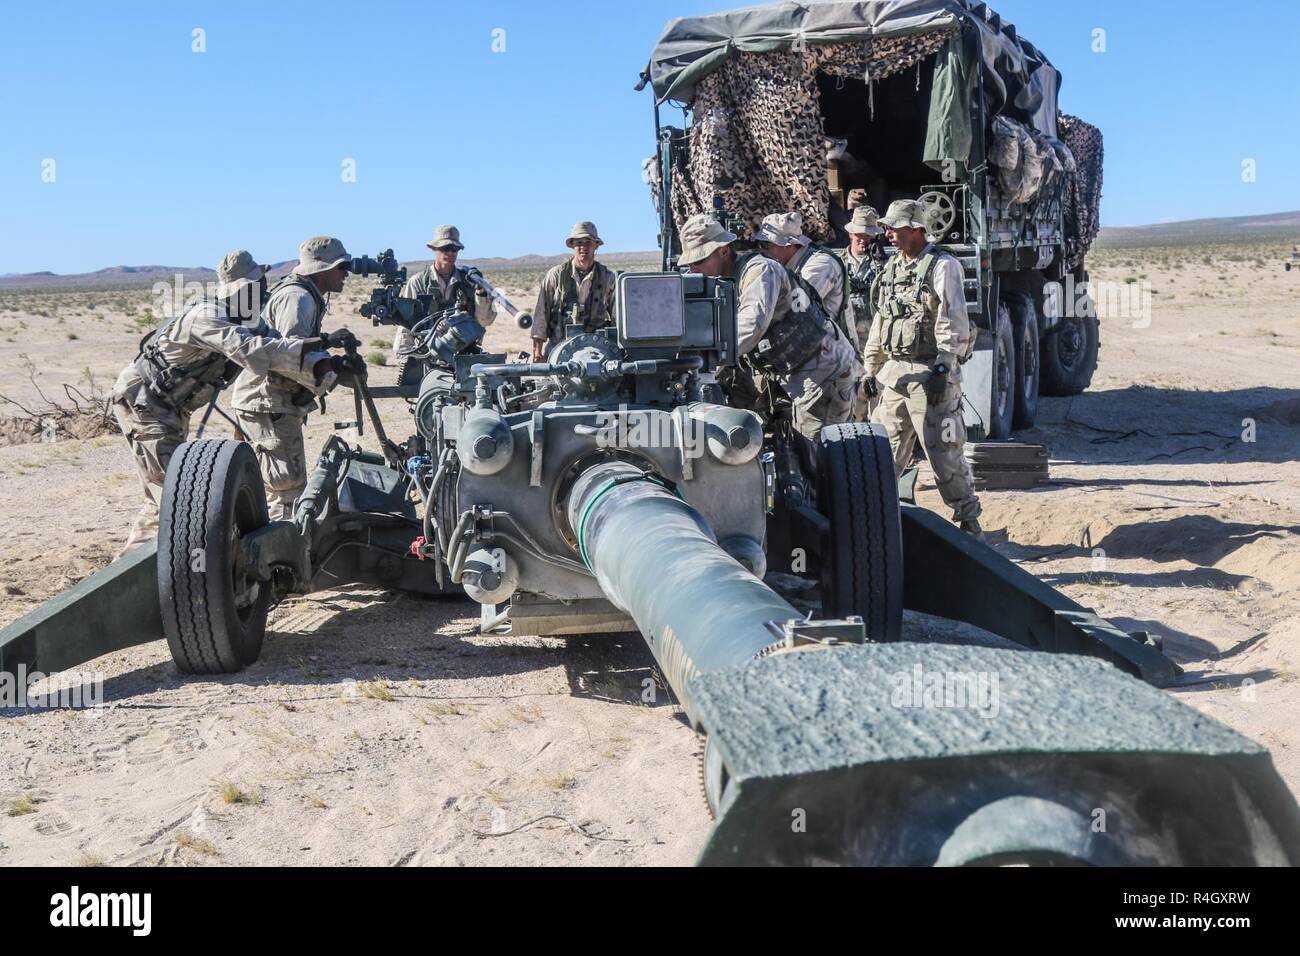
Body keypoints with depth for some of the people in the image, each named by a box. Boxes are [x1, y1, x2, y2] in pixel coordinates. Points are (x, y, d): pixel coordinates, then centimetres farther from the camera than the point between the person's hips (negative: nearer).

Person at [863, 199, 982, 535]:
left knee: (944, 454, -3)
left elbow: (953, 325, -13)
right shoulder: (890, 269, 16)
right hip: (894, 373, 7)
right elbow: (880, 324, 20)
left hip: (930, 373, -7)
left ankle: (969, 521, 7)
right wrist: (872, 369, 19)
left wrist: (942, 369, -19)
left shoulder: (943, 266, -6)